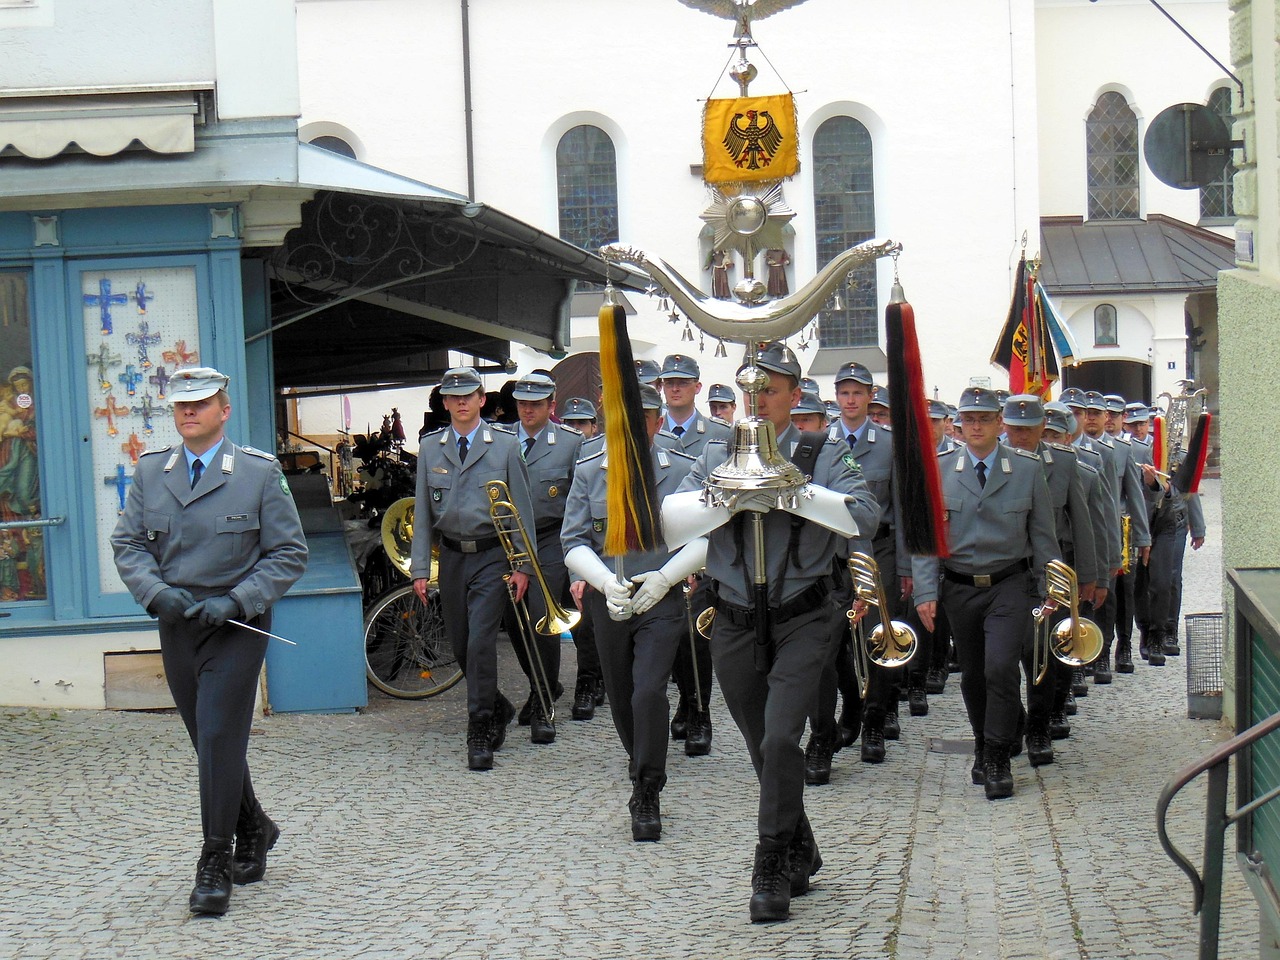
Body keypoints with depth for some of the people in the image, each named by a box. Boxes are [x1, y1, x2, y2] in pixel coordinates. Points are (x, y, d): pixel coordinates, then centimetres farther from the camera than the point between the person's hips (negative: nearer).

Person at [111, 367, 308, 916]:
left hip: (237, 625, -4)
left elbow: (289, 554, -4)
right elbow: (127, 543, 7)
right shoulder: (149, 471, 7)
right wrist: (156, 591, -12)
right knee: (207, 741, 13)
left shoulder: (260, 472, -5)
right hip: (176, 624, 5)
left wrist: (234, 602, -15)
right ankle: (254, 830, 34)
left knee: (220, 739, -9)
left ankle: (216, 866, -2)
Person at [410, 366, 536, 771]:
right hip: (452, 556, 4)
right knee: (460, 644, 8)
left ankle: (480, 733, -5)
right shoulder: (430, 447, 7)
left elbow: (522, 507, 1)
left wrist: (522, 565, -4)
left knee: (480, 640, -13)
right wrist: (420, 568, 3)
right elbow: (422, 510, 8)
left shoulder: (505, 445, 0)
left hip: (493, 556, -4)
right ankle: (498, 709, 31)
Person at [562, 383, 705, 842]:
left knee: (649, 692, -16)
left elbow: (705, 536, -1)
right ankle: (644, 778, 35)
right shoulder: (588, 472, 5)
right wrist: (605, 581, -14)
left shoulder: (684, 471, 1)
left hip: (662, 600, -3)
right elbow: (573, 542, 2)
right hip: (608, 600, 3)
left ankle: (647, 799, -5)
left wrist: (664, 577, -13)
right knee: (622, 699, 11)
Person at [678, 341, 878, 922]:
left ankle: (771, 871, -5)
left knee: (780, 740, -16)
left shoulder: (823, 458, 2)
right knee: (763, 749, 12)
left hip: (801, 622, -3)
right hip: (735, 625, 3)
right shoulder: (716, 458, 9)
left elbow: (866, 515, -15)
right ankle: (799, 853, 31)